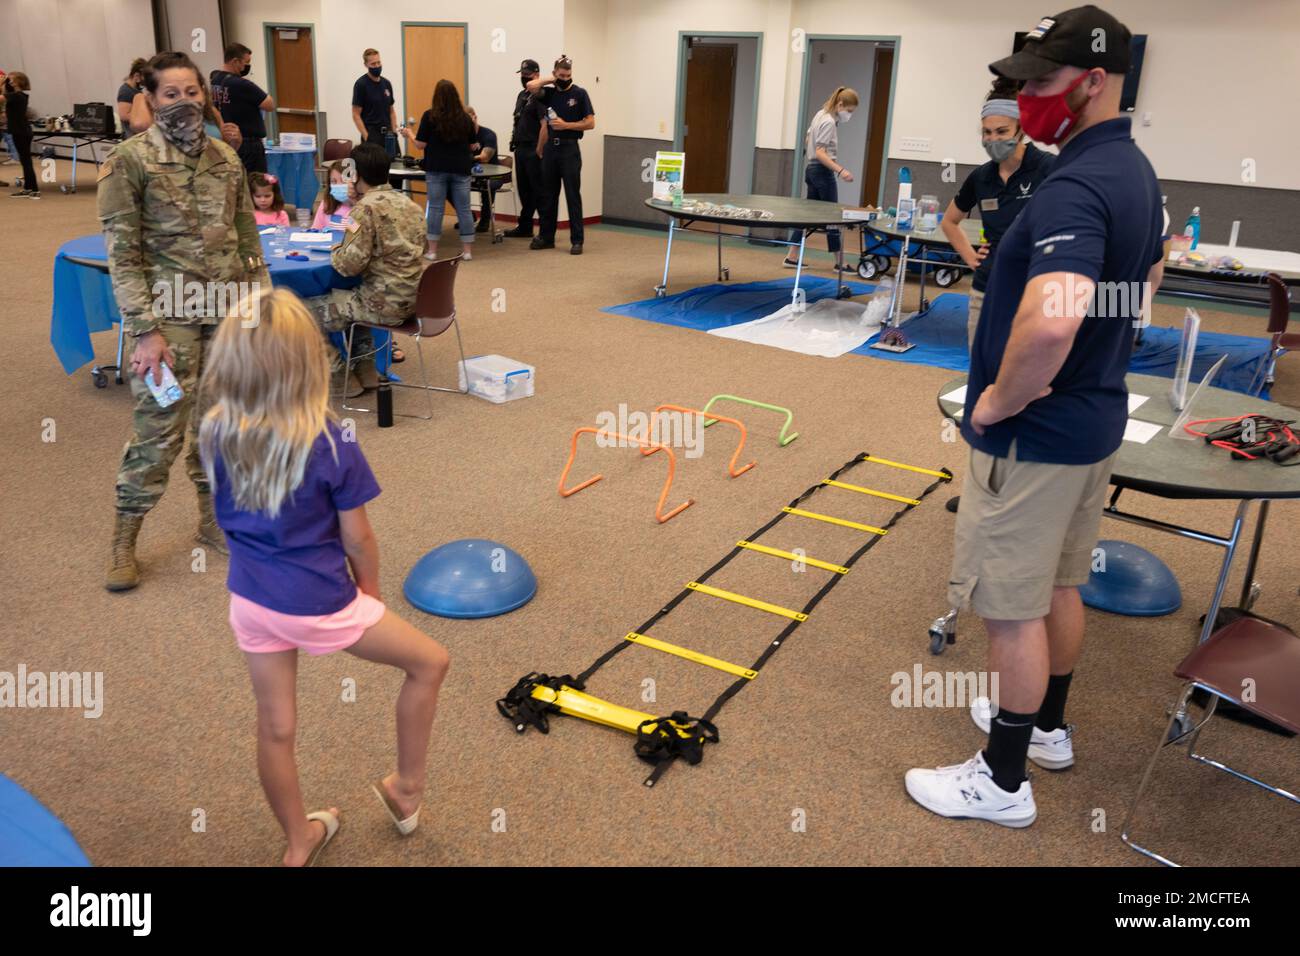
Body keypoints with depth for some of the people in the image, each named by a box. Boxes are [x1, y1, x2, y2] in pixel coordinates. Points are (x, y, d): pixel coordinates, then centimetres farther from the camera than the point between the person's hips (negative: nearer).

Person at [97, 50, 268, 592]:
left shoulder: (226, 159, 8)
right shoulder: (129, 161, -6)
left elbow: (249, 241, 13)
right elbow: (122, 254, -9)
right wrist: (146, 331, -15)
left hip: (229, 314, 5)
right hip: (170, 316, -4)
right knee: (159, 430, -3)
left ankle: (211, 519, 28)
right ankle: (124, 541, 12)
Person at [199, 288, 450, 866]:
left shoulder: (214, 435, -7)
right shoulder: (330, 444, -21)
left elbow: (229, 518, 8)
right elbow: (357, 539, -12)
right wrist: (371, 597, 4)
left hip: (251, 600, 6)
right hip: (318, 605, -5)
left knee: (274, 729, 20)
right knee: (430, 662, 16)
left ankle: (299, 842, 41)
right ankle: (406, 790, 28)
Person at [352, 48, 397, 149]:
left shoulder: (386, 84, 11)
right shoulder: (361, 84, -8)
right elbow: (356, 115, -10)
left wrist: (394, 132, 6)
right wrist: (366, 137, -17)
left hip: (387, 134, 6)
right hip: (372, 135, -6)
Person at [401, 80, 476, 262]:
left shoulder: (430, 116, -5)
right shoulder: (465, 118, 2)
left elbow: (420, 144, -4)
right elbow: (472, 146, 10)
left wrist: (409, 134, 15)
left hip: (436, 169, -1)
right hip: (461, 169, 1)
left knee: (435, 208, 4)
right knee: (464, 209, 6)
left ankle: (432, 250, 7)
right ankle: (466, 250, 8)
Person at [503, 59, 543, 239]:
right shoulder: (522, 95, 17)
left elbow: (545, 124, -17)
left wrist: (539, 150, -20)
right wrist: (514, 140, 15)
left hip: (533, 150, -8)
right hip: (520, 148, 8)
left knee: (537, 190, -6)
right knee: (523, 189, 12)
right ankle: (524, 227, 20)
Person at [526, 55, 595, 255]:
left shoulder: (579, 93, -2)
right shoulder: (549, 92, 8)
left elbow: (590, 123, -5)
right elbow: (530, 86, -10)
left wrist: (566, 125, -15)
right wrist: (551, 80, 0)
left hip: (569, 148, -4)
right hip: (550, 147, 4)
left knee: (573, 196, -2)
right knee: (548, 195, 9)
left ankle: (577, 240, 2)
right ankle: (546, 237, 18)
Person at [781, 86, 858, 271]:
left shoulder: (820, 114, 10)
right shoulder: (829, 122, -17)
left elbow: (807, 139, 21)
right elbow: (820, 153, -24)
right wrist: (840, 170, -31)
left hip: (812, 169, 10)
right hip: (822, 171, -10)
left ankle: (792, 257, 10)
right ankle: (839, 263, 1)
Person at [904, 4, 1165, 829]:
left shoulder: (1075, 188, -25)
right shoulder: (1137, 173, 8)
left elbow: (1049, 320, -41)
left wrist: (999, 400, -24)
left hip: (1035, 435, -10)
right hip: (1095, 420, 10)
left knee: (1014, 607, 2)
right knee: (1059, 588, 22)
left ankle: (1002, 781, 17)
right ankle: (1047, 725, 40)